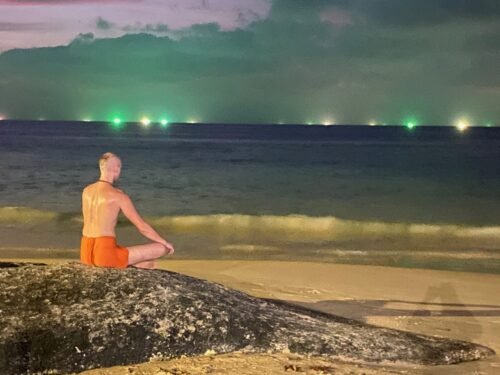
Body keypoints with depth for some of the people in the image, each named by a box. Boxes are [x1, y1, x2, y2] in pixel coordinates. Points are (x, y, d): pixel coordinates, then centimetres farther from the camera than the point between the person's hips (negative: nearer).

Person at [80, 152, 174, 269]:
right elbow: (142, 227, -2)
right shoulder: (119, 195, -8)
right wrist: (166, 243, 11)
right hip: (106, 254, -8)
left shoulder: (86, 191, 12)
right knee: (162, 248, 5)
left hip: (86, 254, 8)